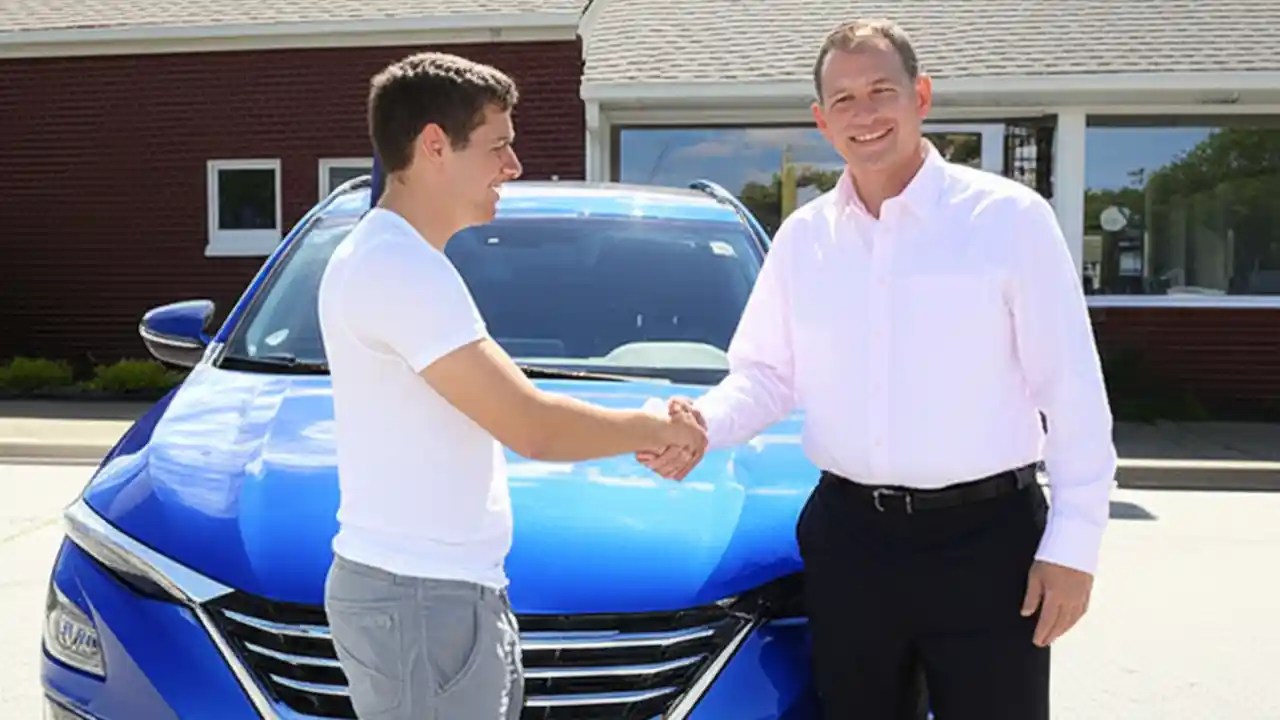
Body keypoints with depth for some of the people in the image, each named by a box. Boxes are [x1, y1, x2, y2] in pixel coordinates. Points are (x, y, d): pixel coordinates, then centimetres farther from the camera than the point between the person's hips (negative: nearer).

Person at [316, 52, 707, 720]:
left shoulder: (392, 257, 14)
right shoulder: (400, 267, -20)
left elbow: (500, 409, 16)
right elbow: (530, 427, -22)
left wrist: (639, 436, 9)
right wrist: (648, 428, -5)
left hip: (444, 588, 10)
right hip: (419, 599, -10)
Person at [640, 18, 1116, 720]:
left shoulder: (1009, 218, -7)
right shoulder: (801, 237, 5)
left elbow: (1073, 391, -7)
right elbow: (765, 374, 10)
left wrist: (1073, 545, -10)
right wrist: (703, 420, -11)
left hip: (986, 537, -3)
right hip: (847, 537, 4)